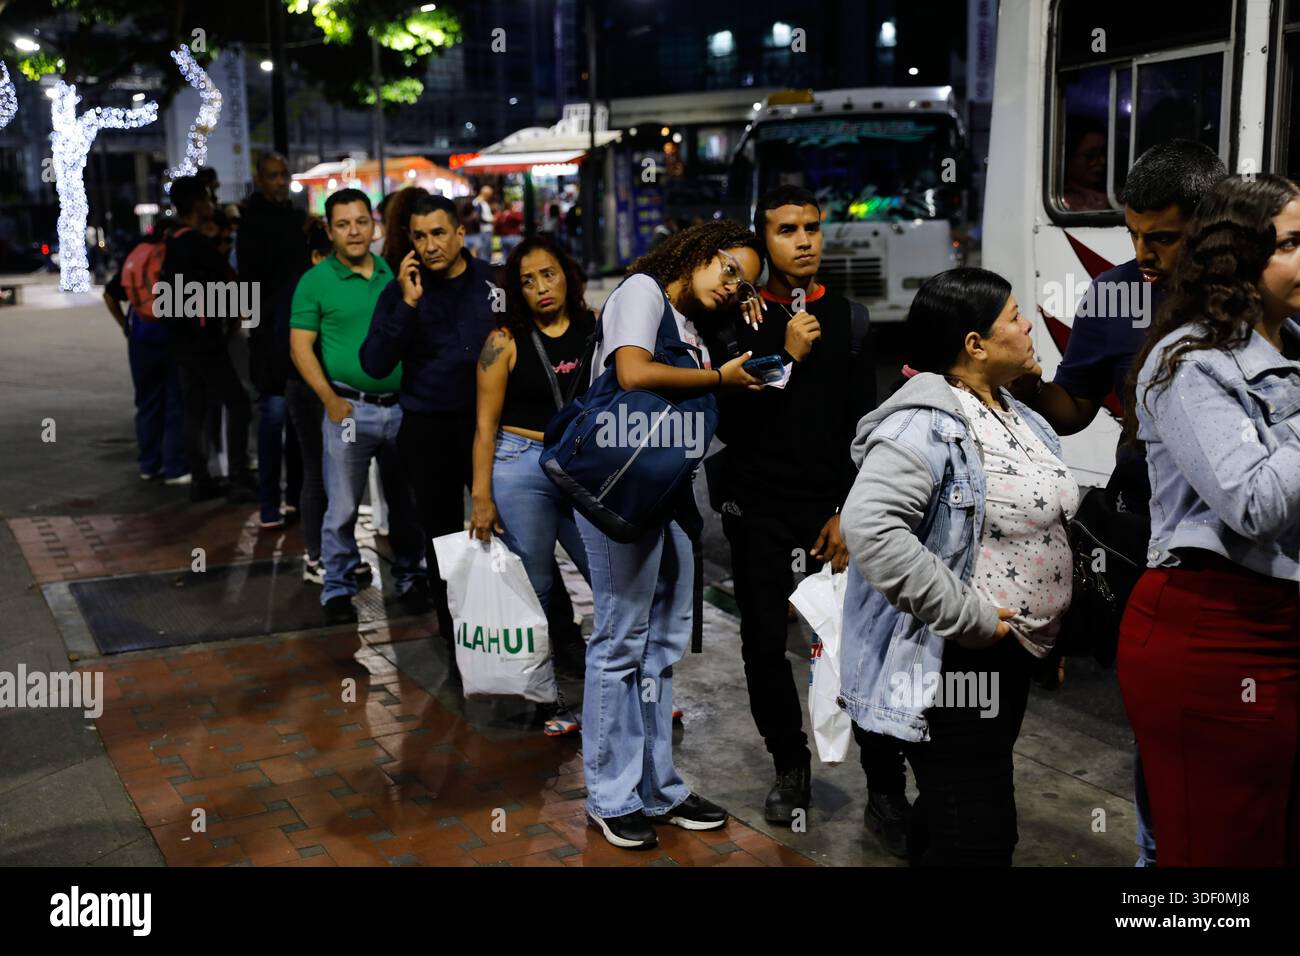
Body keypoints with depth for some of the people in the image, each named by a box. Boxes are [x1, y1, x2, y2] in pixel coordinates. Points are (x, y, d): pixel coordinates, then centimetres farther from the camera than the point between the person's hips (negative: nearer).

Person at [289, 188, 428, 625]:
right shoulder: (315, 281, -2)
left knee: (407, 502, 11)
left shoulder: (394, 274, 9)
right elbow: (300, 346, -3)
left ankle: (411, 580, 25)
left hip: (402, 406, 3)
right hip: (350, 408, -3)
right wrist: (330, 398, -11)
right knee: (342, 507, 2)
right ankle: (338, 588, 15)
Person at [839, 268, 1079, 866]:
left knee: (952, 814, 20)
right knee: (979, 836, -5)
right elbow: (869, 527, -31)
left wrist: (1044, 628, 17)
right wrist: (967, 617, -26)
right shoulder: (924, 425, -19)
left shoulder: (1023, 422, 12)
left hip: (1011, 655, 9)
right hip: (950, 660, -9)